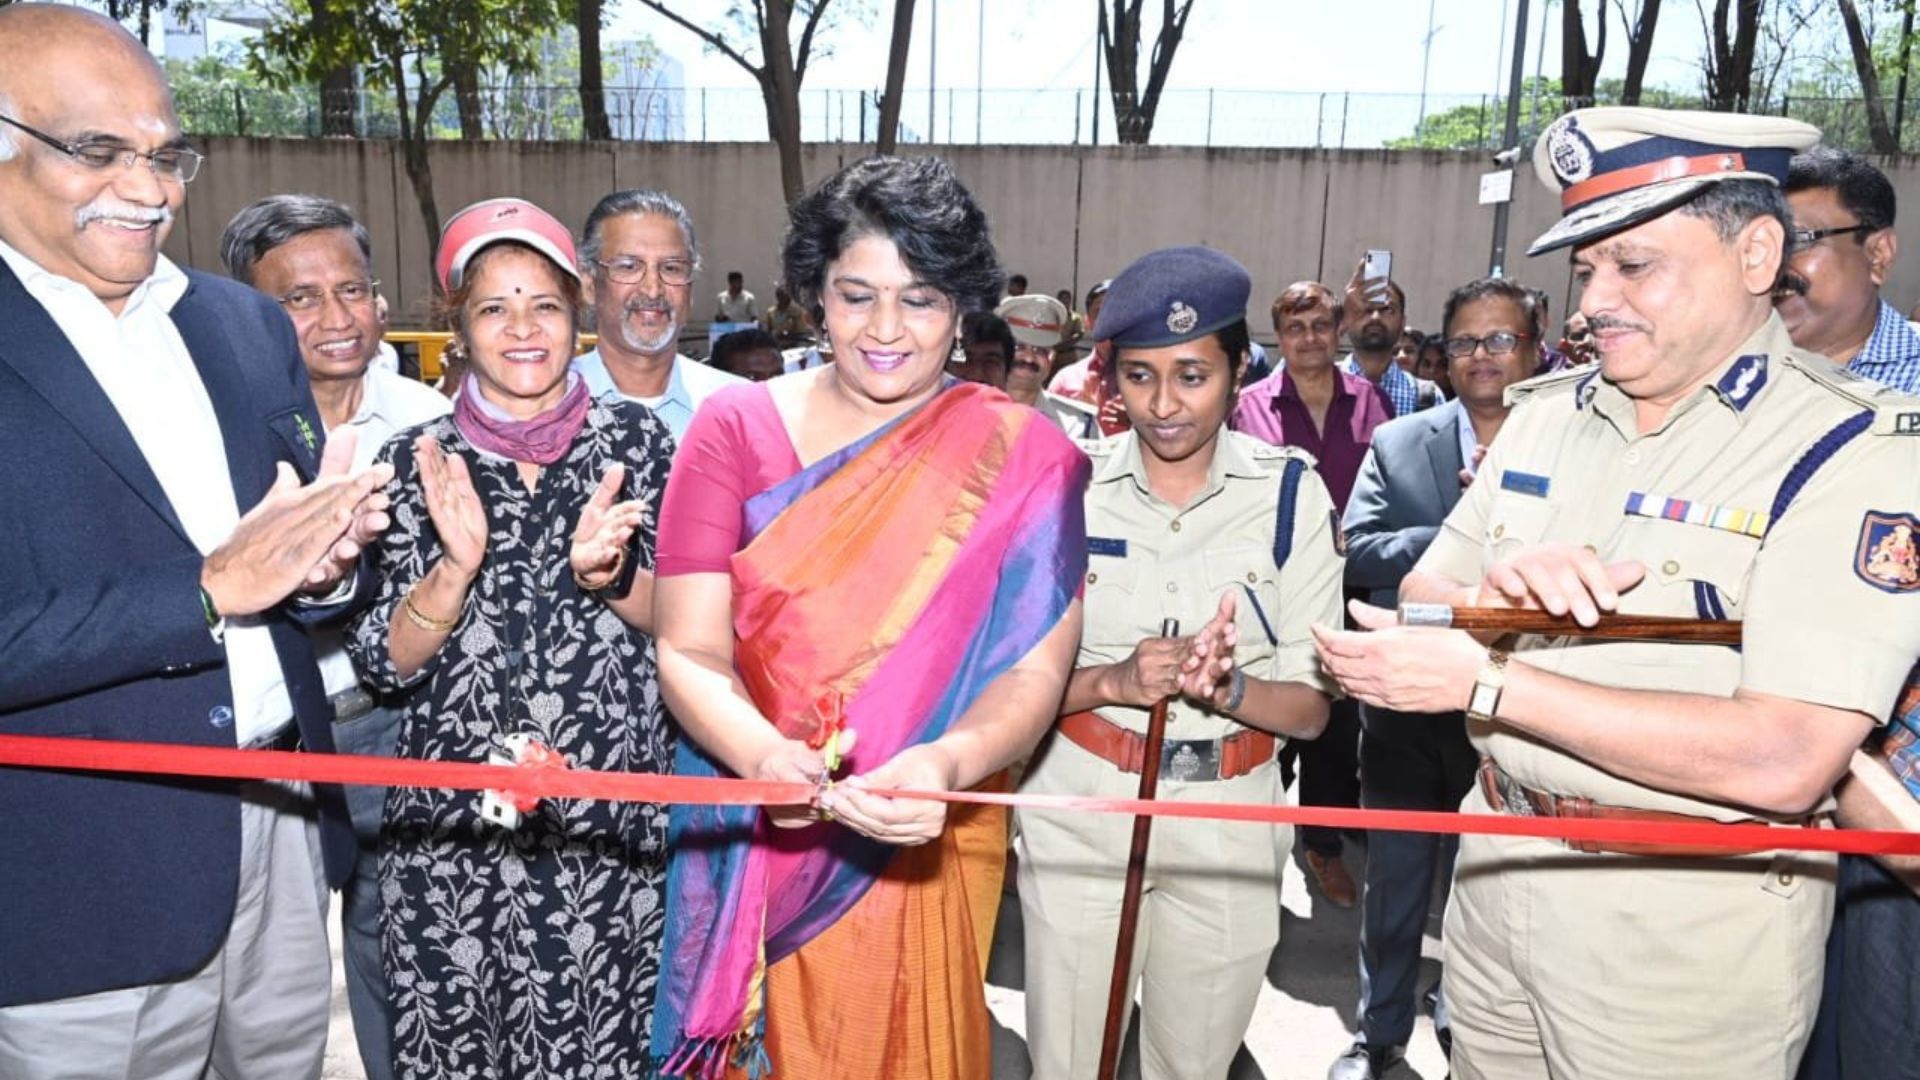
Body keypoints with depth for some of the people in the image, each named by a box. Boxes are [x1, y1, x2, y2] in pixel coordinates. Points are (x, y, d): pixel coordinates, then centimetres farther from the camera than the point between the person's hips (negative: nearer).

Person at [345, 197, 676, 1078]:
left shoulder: (636, 437, 0)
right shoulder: (415, 462, 1)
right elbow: (384, 661, -3)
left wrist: (606, 575, -20)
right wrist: (456, 566, -20)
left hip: (611, 814, 0)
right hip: (455, 817, 1)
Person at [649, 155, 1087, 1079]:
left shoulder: (1021, 458, -7)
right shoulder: (736, 429, -6)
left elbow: (1035, 669, -13)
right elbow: (688, 651, -10)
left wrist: (943, 765, -33)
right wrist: (762, 753, -30)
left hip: (929, 848, 0)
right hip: (758, 843, 1)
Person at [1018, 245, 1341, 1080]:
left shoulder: (1290, 492, -6)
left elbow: (1310, 706, -6)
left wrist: (1224, 687, -26)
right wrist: (1113, 680, -25)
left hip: (1229, 821, 1)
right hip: (1081, 810, 0)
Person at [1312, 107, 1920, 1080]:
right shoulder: (1545, 412, 4)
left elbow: (1786, 763, -25)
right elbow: (1419, 603, 5)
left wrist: (1481, 682, -25)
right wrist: (1498, 590, -17)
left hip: (1691, 926, -5)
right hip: (1495, 866, 5)